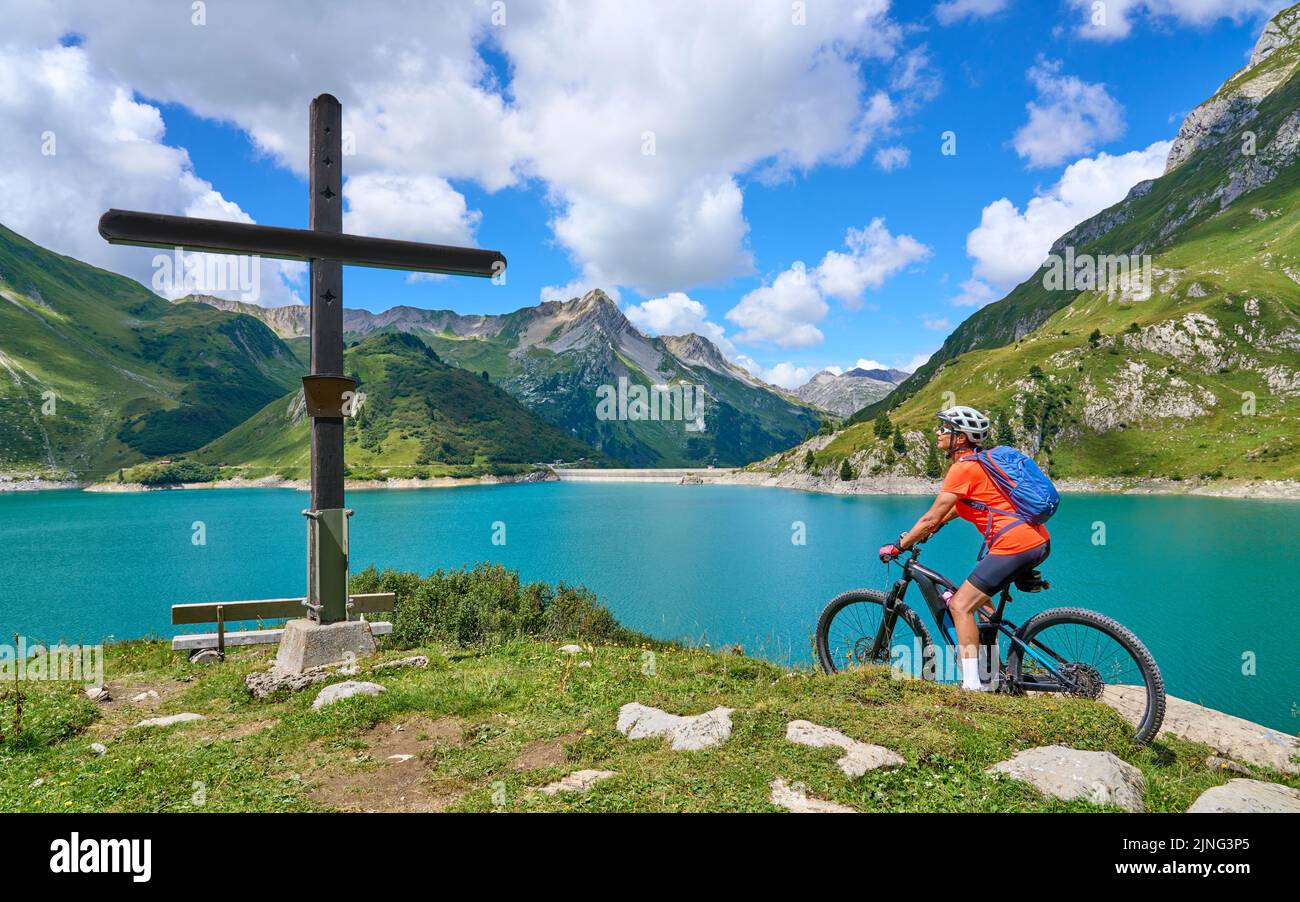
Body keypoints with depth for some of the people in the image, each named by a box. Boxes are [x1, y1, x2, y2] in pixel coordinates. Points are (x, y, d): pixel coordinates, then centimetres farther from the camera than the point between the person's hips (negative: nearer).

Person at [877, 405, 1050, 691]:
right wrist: (926, 531, 29)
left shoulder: (964, 468, -12)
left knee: (960, 604, -7)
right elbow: (957, 507, 28)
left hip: (1015, 545, -10)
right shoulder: (980, 460, 17)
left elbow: (931, 518, -11)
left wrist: (897, 546, -3)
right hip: (1038, 541, 10)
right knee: (978, 596, 27)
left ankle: (972, 683, -7)